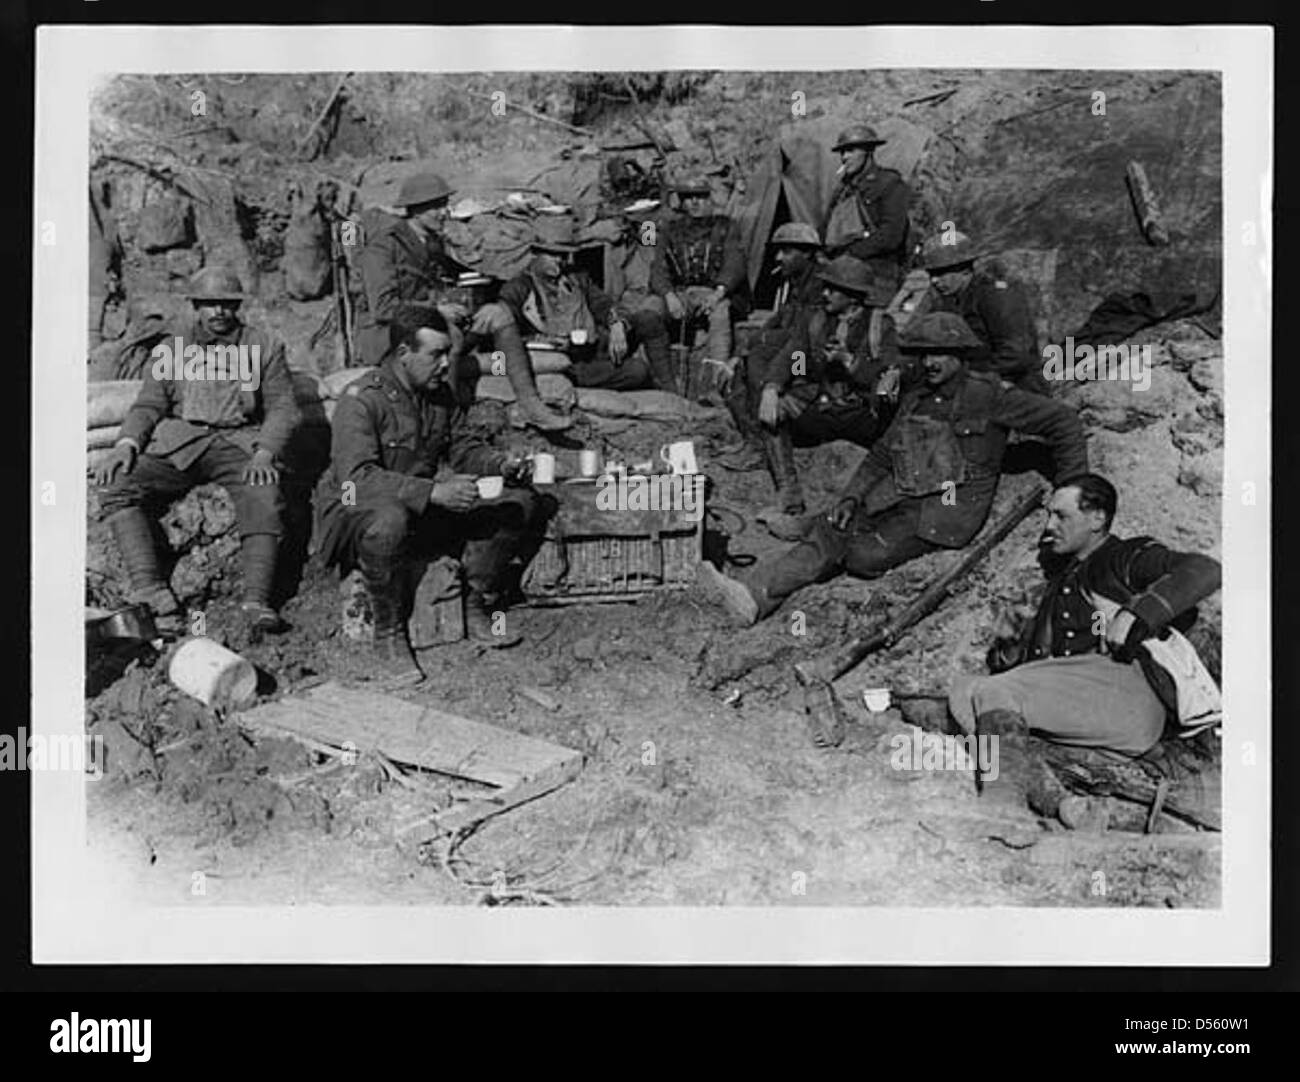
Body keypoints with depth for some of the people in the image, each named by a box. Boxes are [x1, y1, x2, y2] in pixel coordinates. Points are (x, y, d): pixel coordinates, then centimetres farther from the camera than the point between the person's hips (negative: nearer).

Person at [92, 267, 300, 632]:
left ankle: (257, 600, -38)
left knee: (265, 498, -34)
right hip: (178, 443, 2)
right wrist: (126, 445, -8)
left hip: (239, 443, -2)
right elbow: (148, 405, 13)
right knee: (115, 489, -23)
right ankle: (151, 593, -32)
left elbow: (282, 407, 5)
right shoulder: (171, 351, 19)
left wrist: (264, 452, -14)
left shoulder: (265, 347, 13)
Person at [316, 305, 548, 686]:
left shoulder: (444, 393, 3)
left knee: (521, 504, -4)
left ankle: (477, 608, 8)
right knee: (389, 520, -44)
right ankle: (389, 639, -22)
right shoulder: (361, 399, -20)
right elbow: (356, 479, -31)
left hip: (426, 508, 7)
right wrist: (433, 491, -40)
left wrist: (501, 464, -11)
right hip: (355, 512, -7)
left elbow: (465, 446, 12)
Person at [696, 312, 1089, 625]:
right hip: (896, 500, 6)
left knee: (866, 556, -26)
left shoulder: (987, 396, -1)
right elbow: (880, 456, 19)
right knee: (827, 532, -17)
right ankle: (754, 598, -31)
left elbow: (1061, 419, 1)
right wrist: (852, 496, 2)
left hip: (947, 511, -6)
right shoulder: (914, 402, 19)